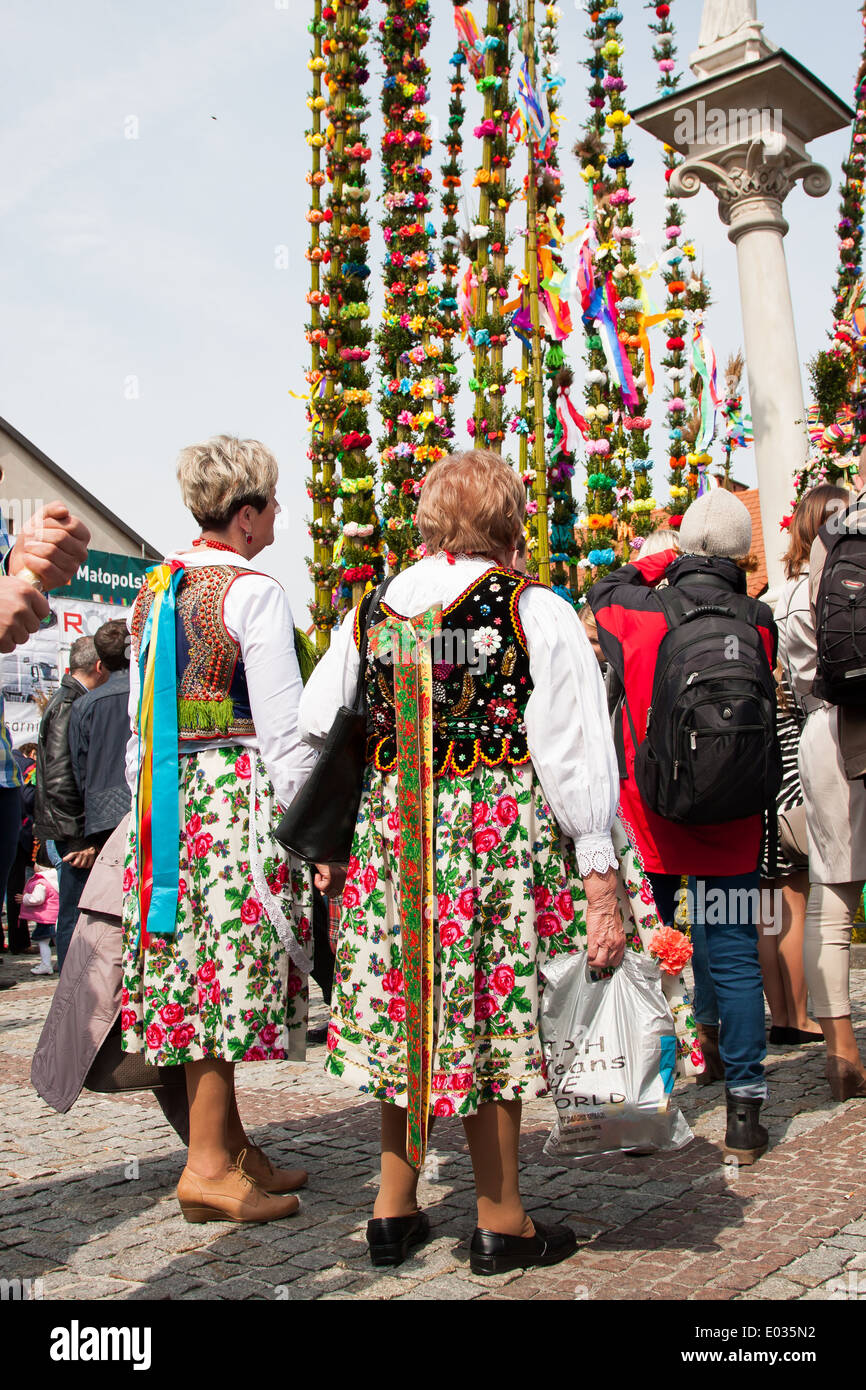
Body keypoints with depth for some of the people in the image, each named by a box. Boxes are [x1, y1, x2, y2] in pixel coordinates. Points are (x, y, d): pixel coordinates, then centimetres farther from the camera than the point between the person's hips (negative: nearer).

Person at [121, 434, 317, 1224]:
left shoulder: (154, 589, 14)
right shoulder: (254, 592, -10)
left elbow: (141, 717, 16)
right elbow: (284, 728, -13)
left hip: (169, 797, 8)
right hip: (240, 794, -8)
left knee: (198, 967, 10)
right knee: (233, 967, -3)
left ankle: (233, 1147, 21)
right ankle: (208, 1164, 2)